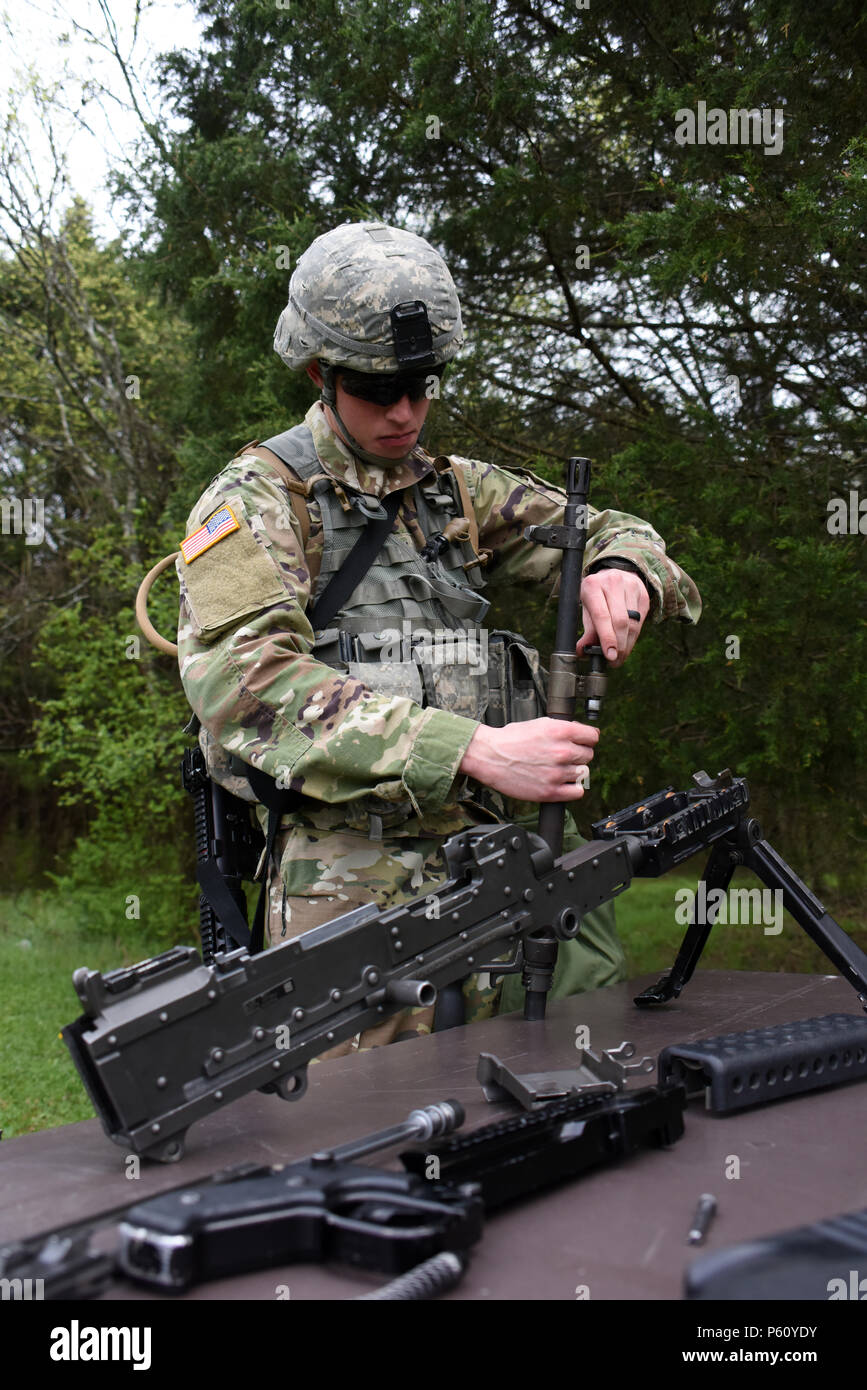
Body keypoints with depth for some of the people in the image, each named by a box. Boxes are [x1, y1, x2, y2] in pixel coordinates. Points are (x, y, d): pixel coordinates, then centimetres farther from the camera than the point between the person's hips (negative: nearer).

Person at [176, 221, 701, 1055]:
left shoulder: (458, 491, 18)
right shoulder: (256, 498, -1)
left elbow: (606, 532, 20)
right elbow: (244, 683, -17)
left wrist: (623, 569, -8)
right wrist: (473, 751, -26)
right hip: (358, 883, -5)